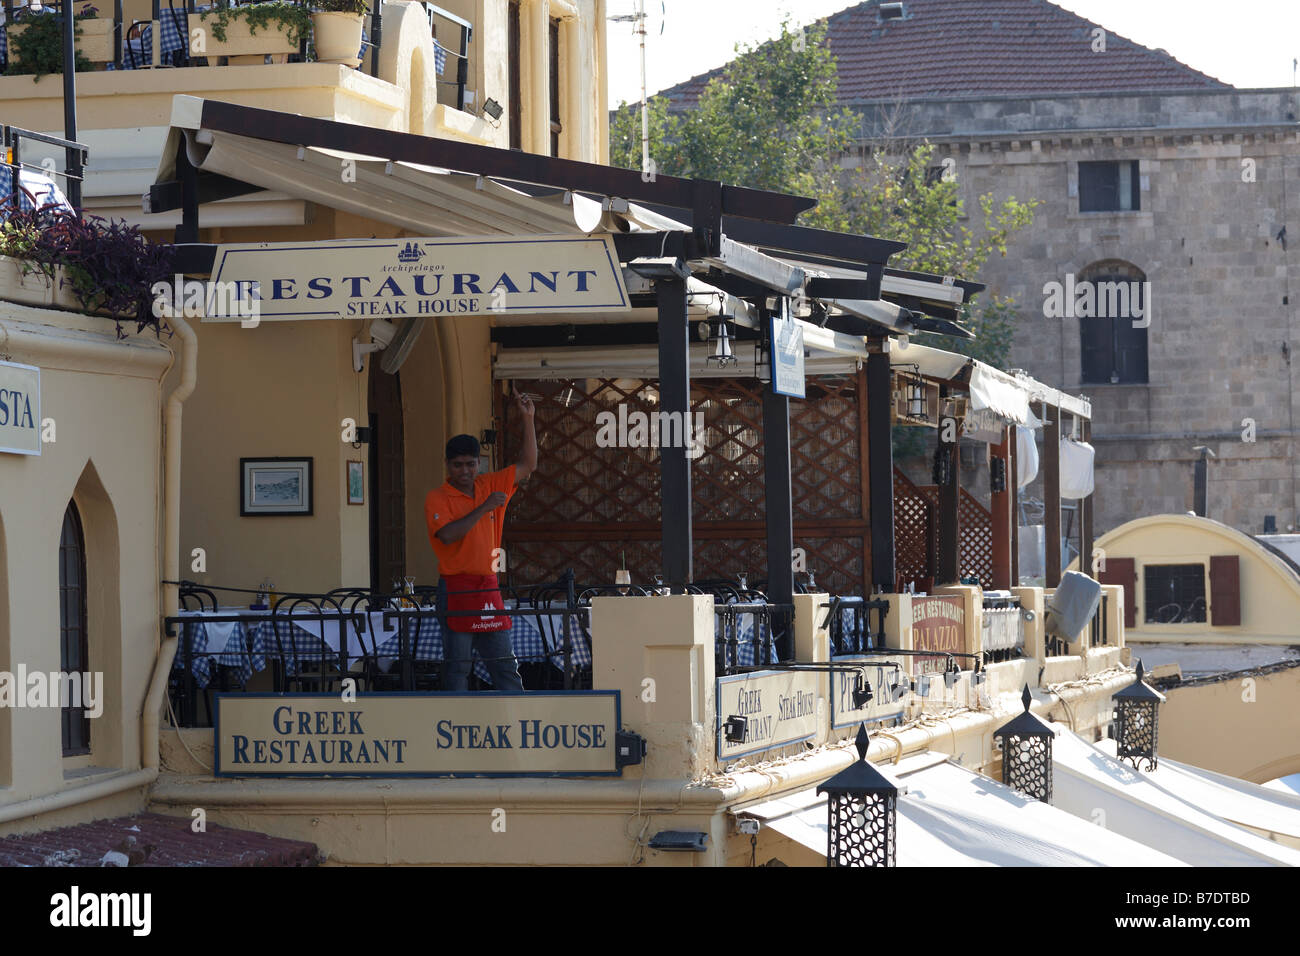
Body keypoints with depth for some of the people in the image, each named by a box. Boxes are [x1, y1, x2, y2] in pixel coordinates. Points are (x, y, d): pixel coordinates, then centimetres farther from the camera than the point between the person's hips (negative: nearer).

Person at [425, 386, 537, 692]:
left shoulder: (489, 486, 12)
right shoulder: (437, 499, -4)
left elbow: (527, 465, 14)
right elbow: (448, 534, -20)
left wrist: (527, 419, 6)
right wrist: (483, 508, -18)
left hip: (487, 587, 5)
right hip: (456, 587, -5)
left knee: (505, 664, 6)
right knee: (457, 665, -3)